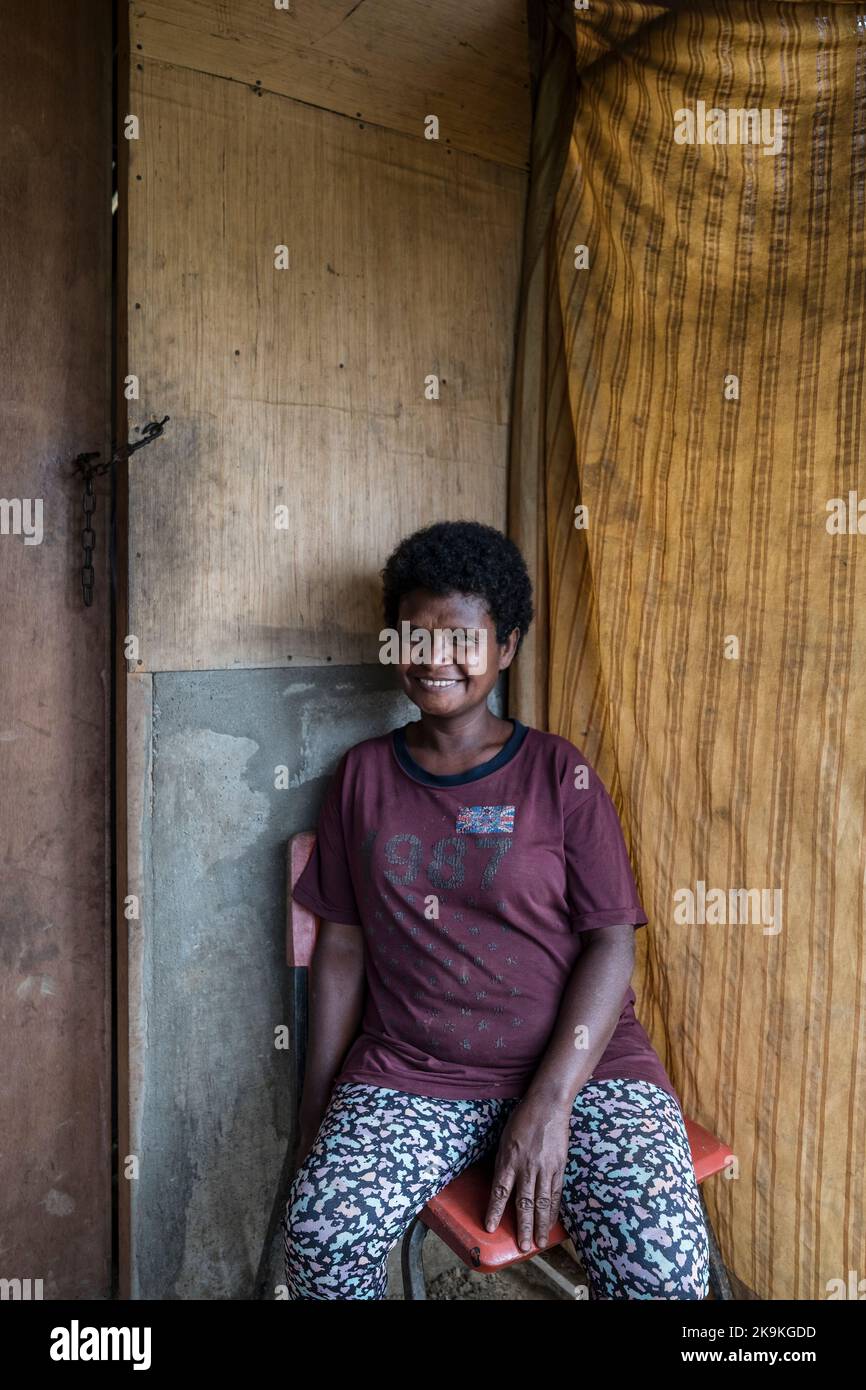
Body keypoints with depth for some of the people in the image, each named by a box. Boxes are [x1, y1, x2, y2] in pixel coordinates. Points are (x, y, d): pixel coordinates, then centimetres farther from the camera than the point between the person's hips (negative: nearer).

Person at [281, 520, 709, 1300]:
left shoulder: (558, 771, 0)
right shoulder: (364, 775, 7)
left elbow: (612, 941, -4)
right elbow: (341, 945, 7)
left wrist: (550, 1102, -15)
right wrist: (316, 1114, 3)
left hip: (578, 1062, -1)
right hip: (410, 1074, 2)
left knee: (665, 1263, -22)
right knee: (319, 1238, -23)